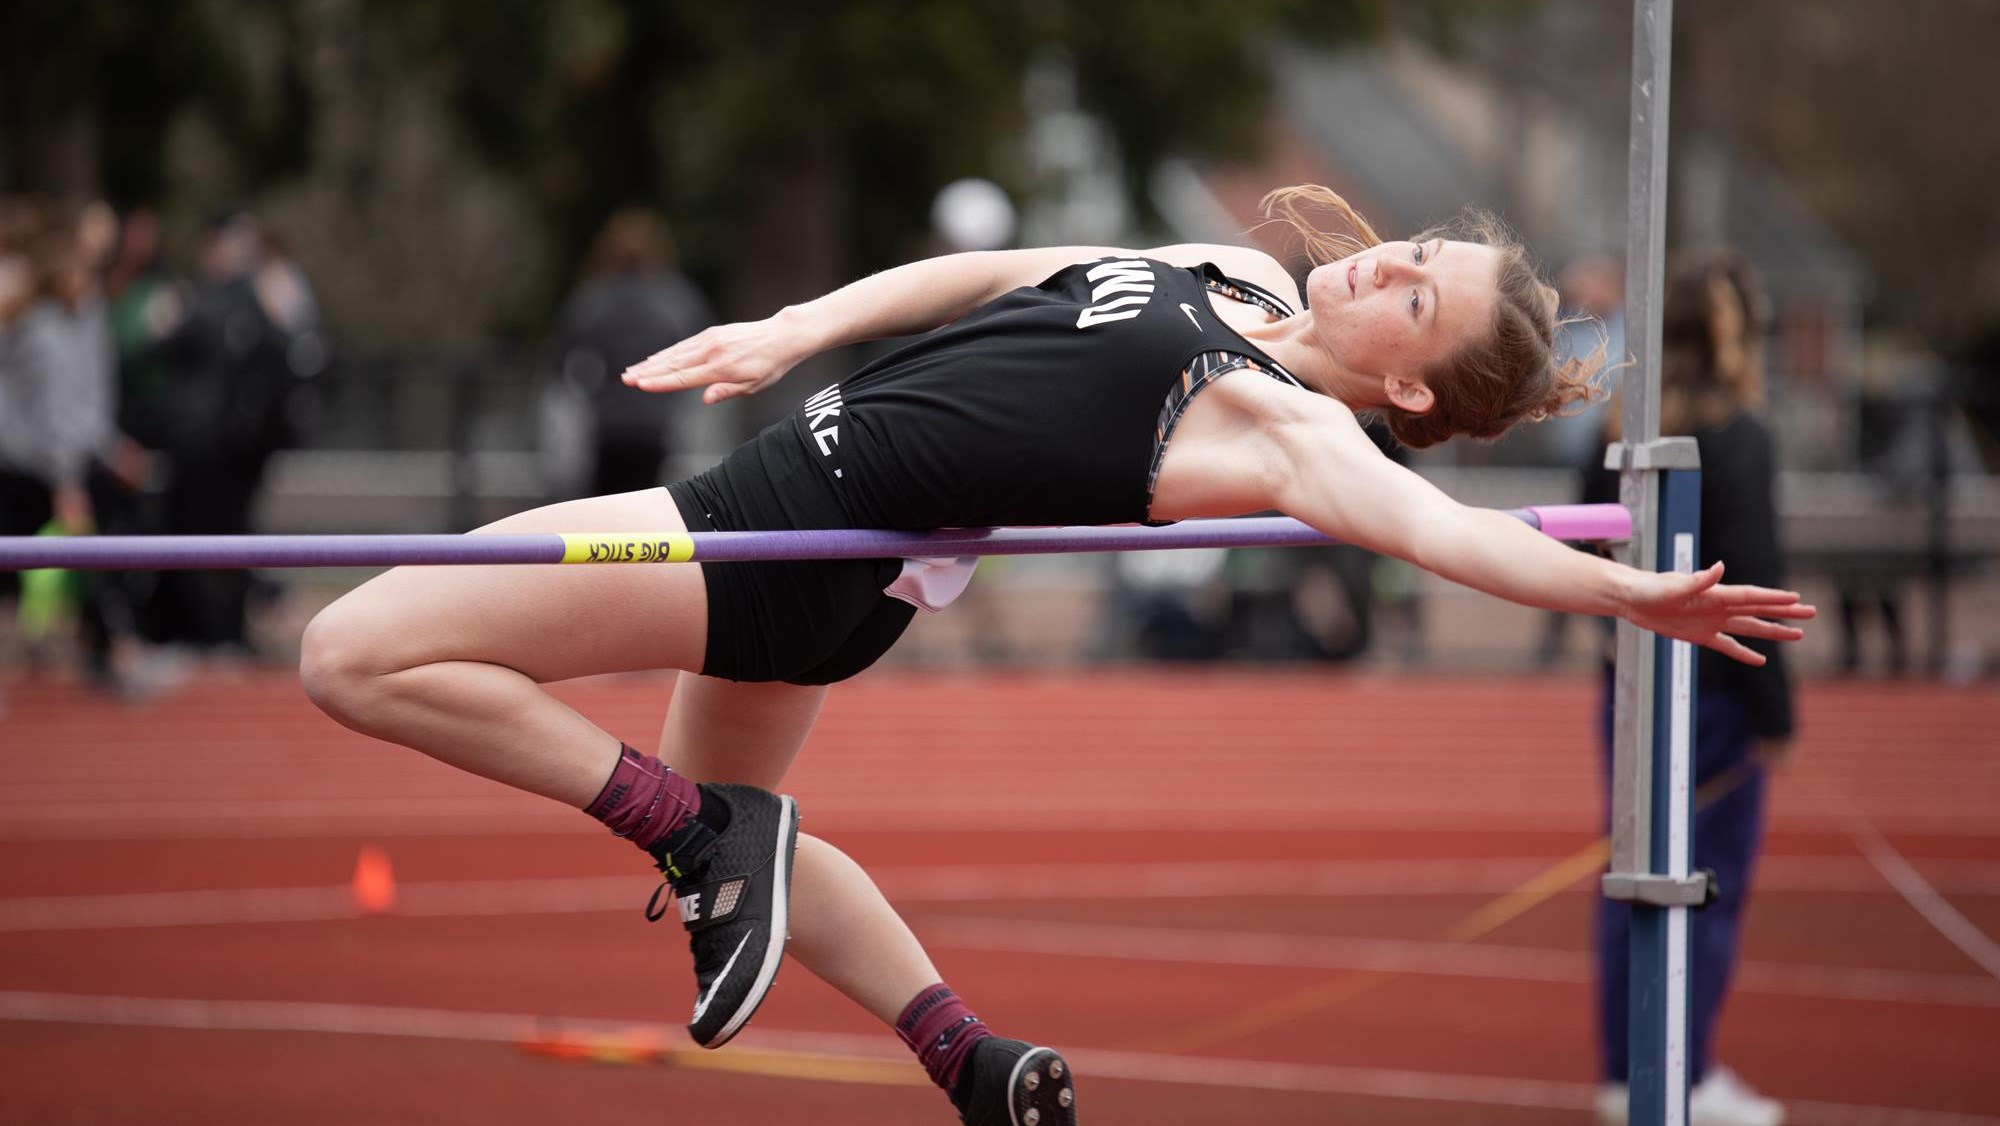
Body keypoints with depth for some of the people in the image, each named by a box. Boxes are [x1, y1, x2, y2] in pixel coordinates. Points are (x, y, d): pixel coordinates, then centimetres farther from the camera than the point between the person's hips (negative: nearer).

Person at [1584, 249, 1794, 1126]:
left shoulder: (1622, 431, 7)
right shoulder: (1737, 438, -13)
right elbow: (1751, 582, -16)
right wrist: (1774, 709, -12)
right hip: (1712, 690, -6)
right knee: (1710, 884, 0)